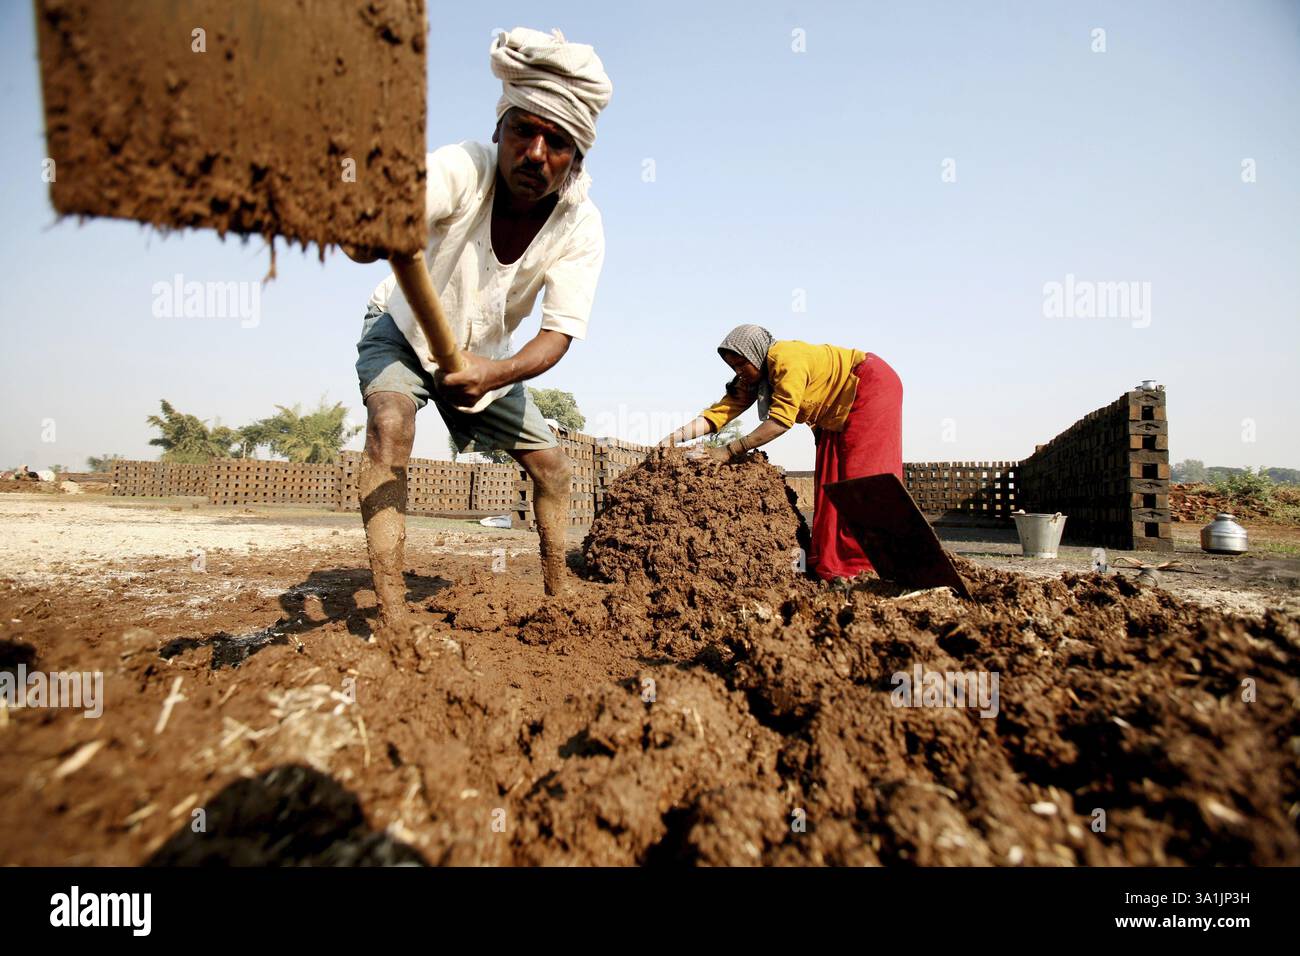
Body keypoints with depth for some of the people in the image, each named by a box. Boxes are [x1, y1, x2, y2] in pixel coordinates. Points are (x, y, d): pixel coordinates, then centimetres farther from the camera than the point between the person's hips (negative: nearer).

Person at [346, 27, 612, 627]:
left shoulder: (581, 227, -22)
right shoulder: (462, 169, -30)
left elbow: (560, 333, -27)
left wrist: (496, 373, -46)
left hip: (486, 356, 4)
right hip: (403, 330, -3)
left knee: (550, 465, 2)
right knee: (390, 422, -31)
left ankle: (557, 594, 22)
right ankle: (391, 617, -28)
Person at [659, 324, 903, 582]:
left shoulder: (787, 360, -31)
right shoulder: (752, 379, -5)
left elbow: (781, 420, -36)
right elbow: (721, 411, -13)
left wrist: (729, 451, -38)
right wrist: (676, 437, -25)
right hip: (837, 416, 9)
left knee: (861, 474, -13)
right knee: (829, 481, 3)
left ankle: (860, 566, -12)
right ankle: (827, 564, 4)